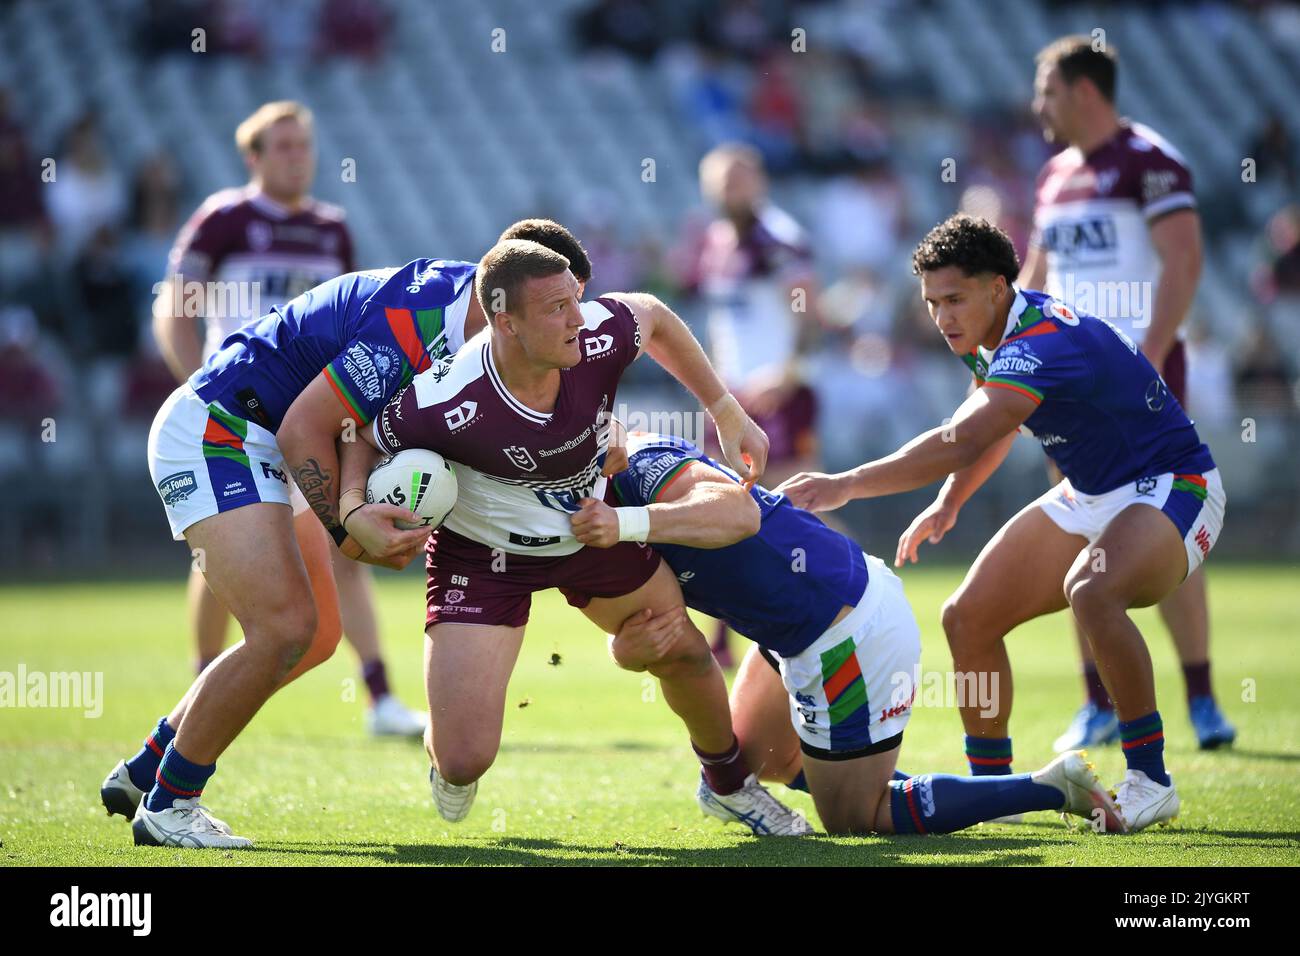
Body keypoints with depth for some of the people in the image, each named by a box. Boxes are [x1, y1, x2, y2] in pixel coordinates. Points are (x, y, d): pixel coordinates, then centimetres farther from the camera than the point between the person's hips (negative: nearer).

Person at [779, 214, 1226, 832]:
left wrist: (844, 486, -45)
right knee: (969, 617, 1)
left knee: (1092, 592, -38)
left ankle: (1150, 781, -26)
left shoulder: (1043, 343, -30)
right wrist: (948, 504, 8)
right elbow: (992, 428, 21)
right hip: (1087, 497, 10)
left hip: (1171, 491, -10)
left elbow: (960, 443, -43)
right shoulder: (993, 336, 0)